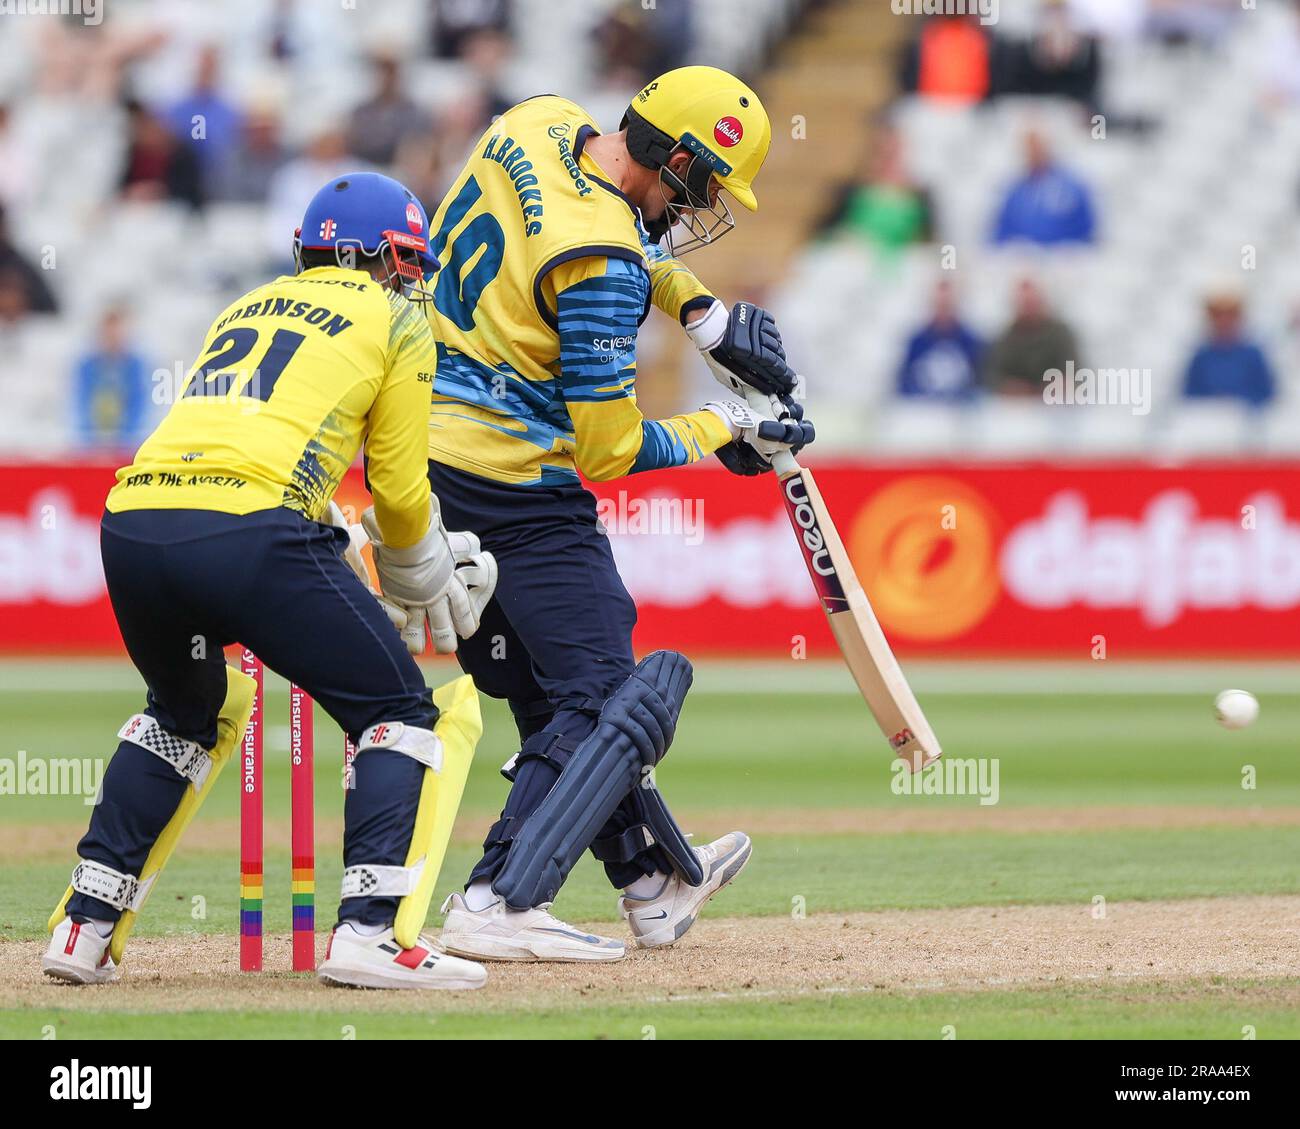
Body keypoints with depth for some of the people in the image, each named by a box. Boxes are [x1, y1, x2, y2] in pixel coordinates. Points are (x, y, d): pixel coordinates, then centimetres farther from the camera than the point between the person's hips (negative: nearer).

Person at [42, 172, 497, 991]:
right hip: (248, 533, -6)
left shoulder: (246, 308, 33)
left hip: (130, 524, 6)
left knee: (187, 712, 32)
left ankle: (85, 926, 25)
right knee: (400, 710, 8)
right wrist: (422, 580, 34)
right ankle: (371, 931, -8)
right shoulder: (393, 319, 16)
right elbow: (400, 491, 14)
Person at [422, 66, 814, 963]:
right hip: (513, 485, -10)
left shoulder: (536, 122, 2)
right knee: (608, 701, -3)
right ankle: (498, 905, -14)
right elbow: (608, 452, -17)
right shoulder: (600, 261, -23)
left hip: (417, 448, 10)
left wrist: (705, 315, 12)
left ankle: (657, 881, 31)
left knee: (550, 689, 18)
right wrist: (723, 434, -2)